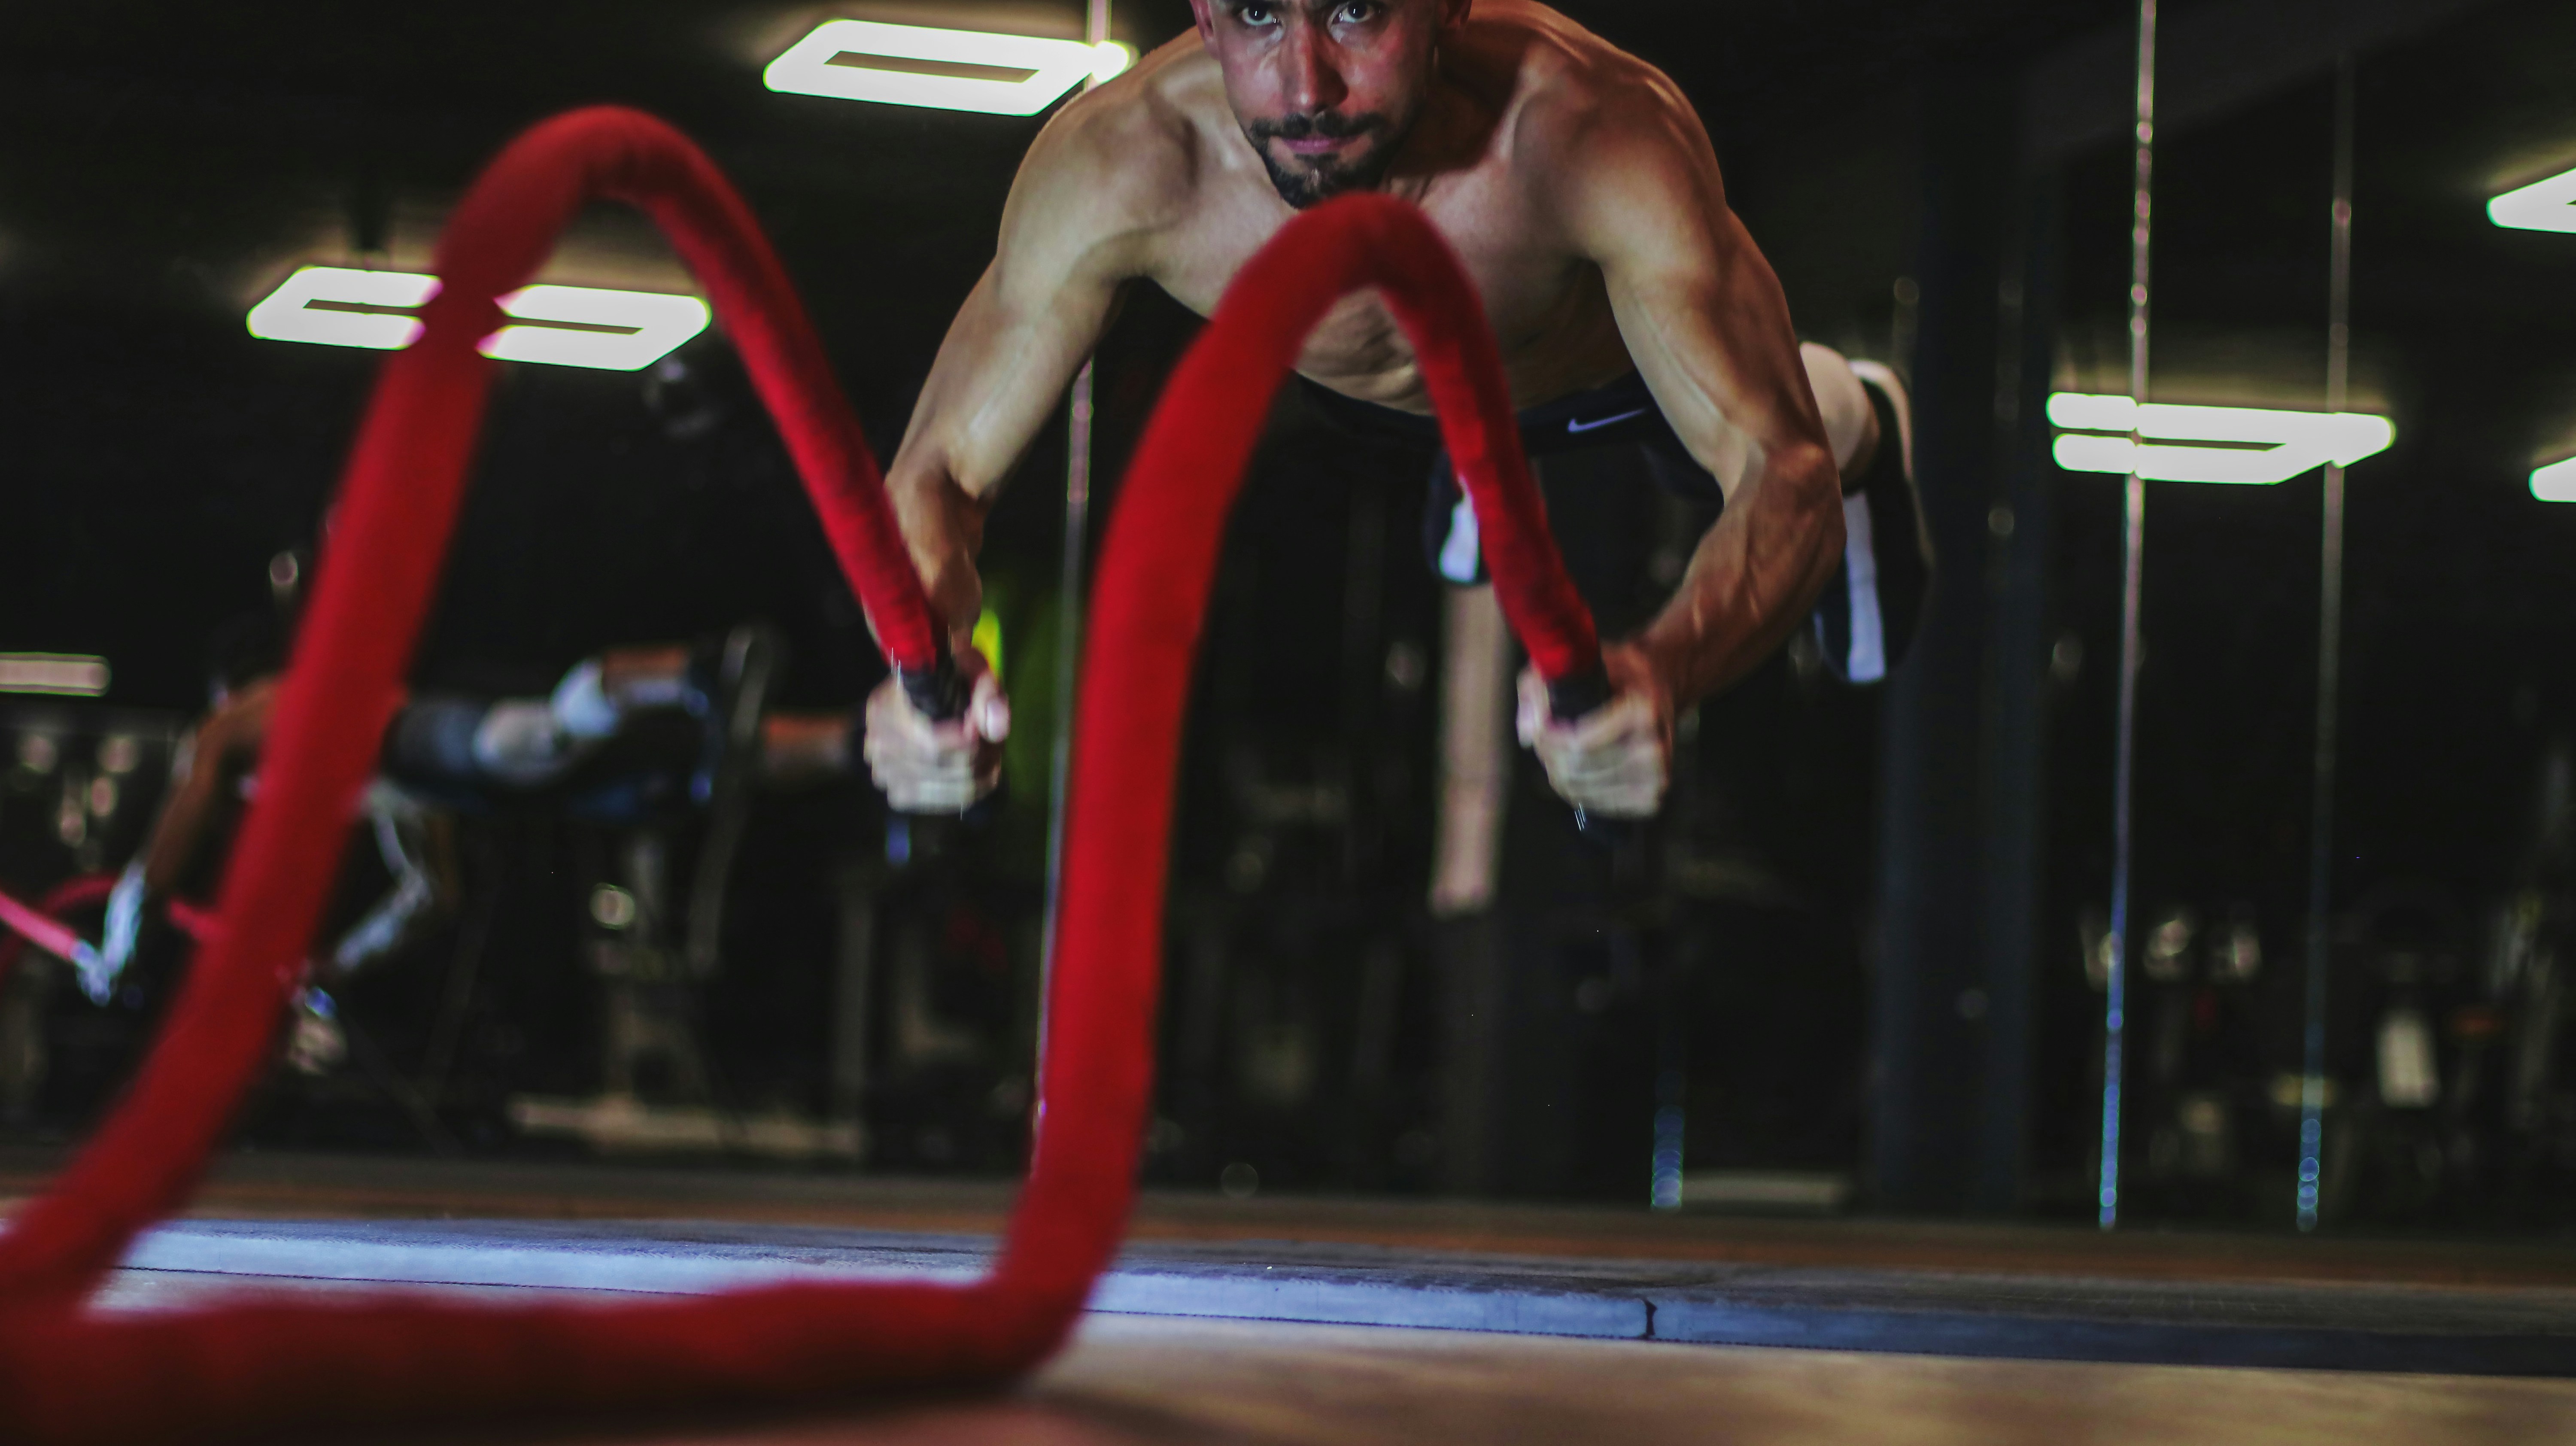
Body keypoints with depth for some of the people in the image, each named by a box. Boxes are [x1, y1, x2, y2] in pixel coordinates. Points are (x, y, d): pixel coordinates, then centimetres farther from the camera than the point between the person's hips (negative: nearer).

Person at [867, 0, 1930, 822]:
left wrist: (1669, 670, -73)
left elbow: (1782, 469, -50)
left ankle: (1863, 426, 64)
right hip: (1369, 395, 1)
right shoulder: (1115, 167, -44)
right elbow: (939, 471, -36)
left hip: (1617, 367, -1)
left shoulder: (1605, 143, -50)